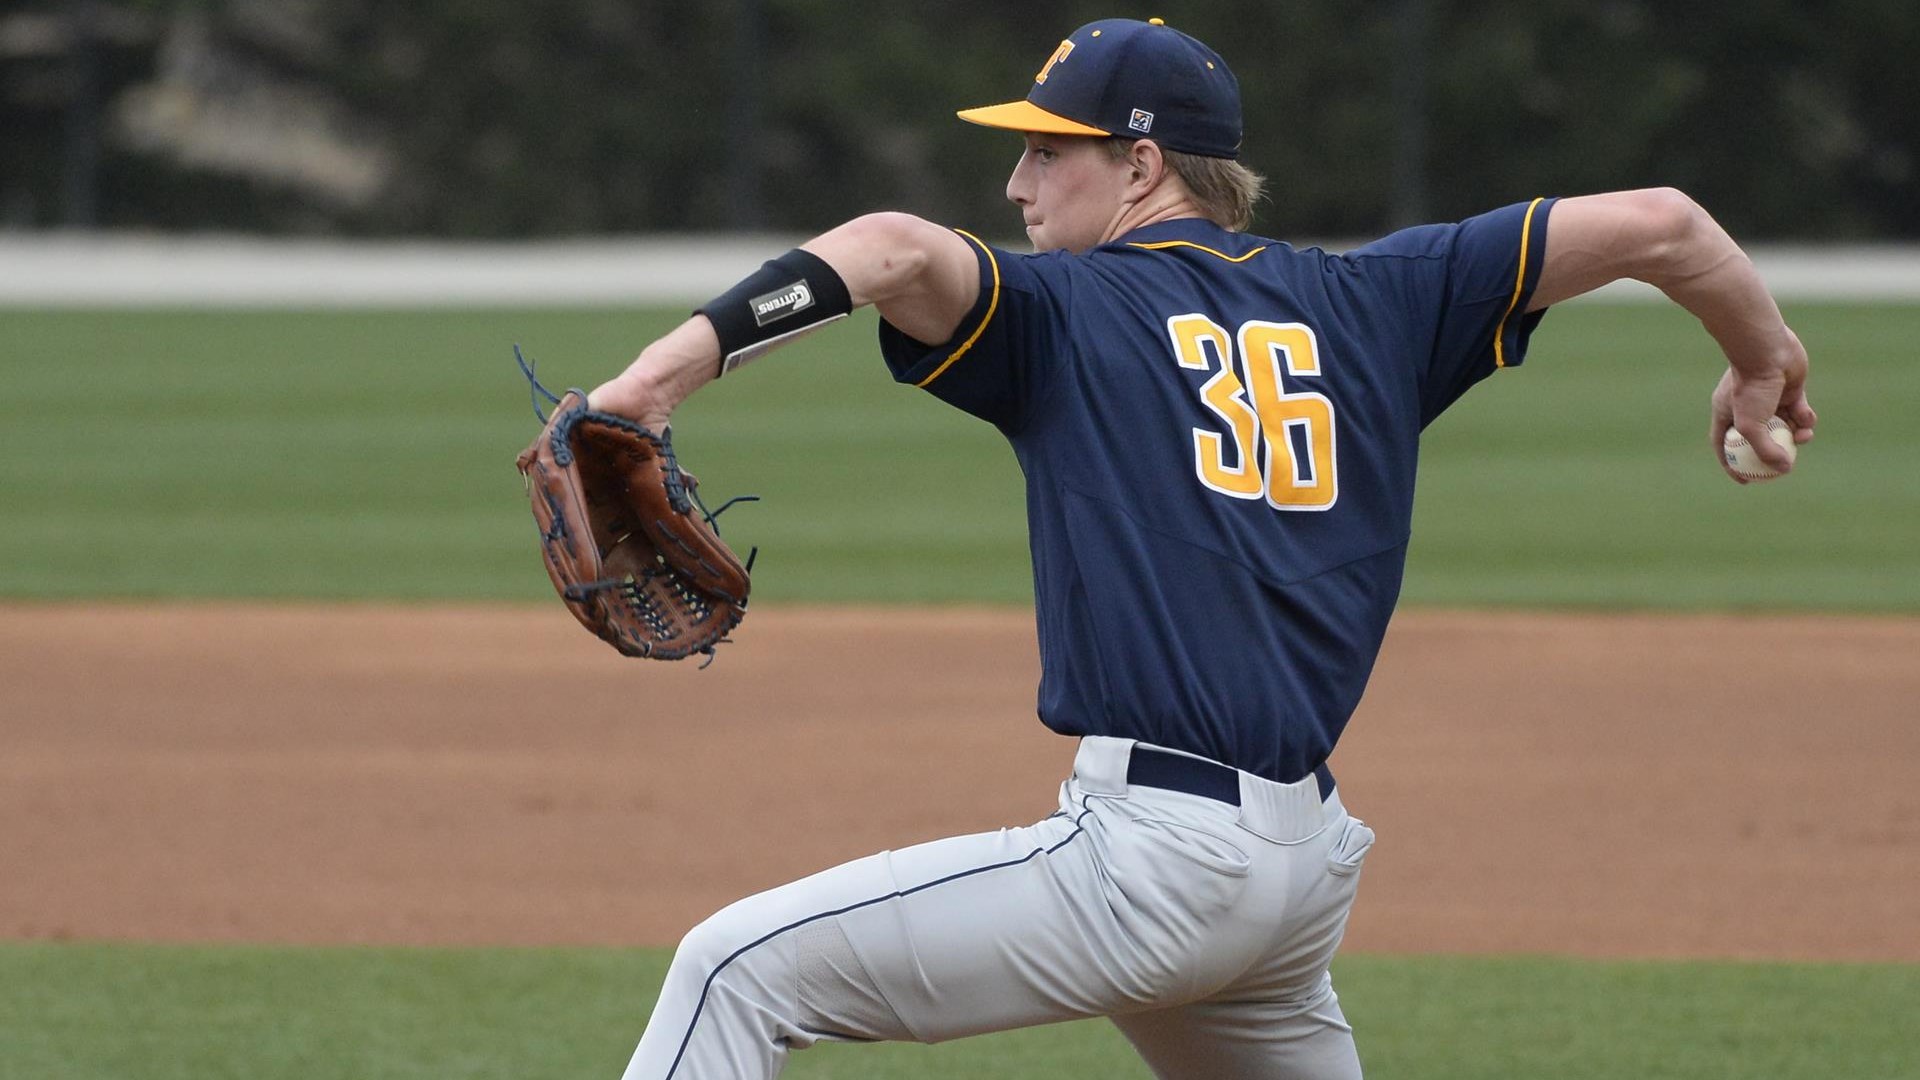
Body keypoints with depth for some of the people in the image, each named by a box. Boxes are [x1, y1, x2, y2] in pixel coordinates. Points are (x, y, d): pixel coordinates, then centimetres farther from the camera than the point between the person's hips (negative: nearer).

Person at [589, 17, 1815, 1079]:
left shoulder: (1063, 309, 1)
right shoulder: (1365, 306, 15)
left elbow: (900, 250, -20)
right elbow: (1656, 224, 16)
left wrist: (673, 365, -29)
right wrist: (1764, 359, 34)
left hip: (1156, 848, -7)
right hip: (1310, 865, 7)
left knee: (740, 969, -6)